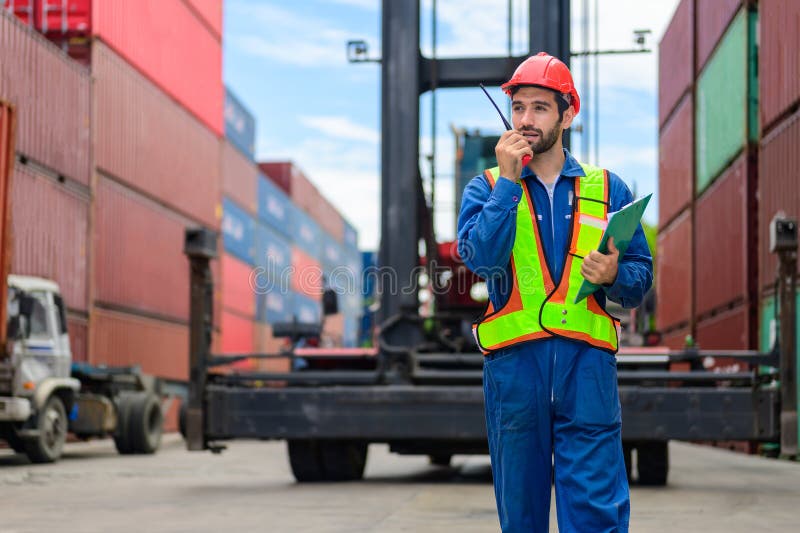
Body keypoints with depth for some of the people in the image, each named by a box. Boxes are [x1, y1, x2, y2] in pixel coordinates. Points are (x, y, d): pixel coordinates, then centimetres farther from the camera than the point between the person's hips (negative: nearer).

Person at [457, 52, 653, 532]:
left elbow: (642, 278, 10)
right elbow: (481, 257, -10)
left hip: (587, 365, 0)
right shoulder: (488, 188, 10)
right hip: (514, 364, 0)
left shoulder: (608, 189, 12)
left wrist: (614, 275, -12)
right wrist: (509, 181, -10)